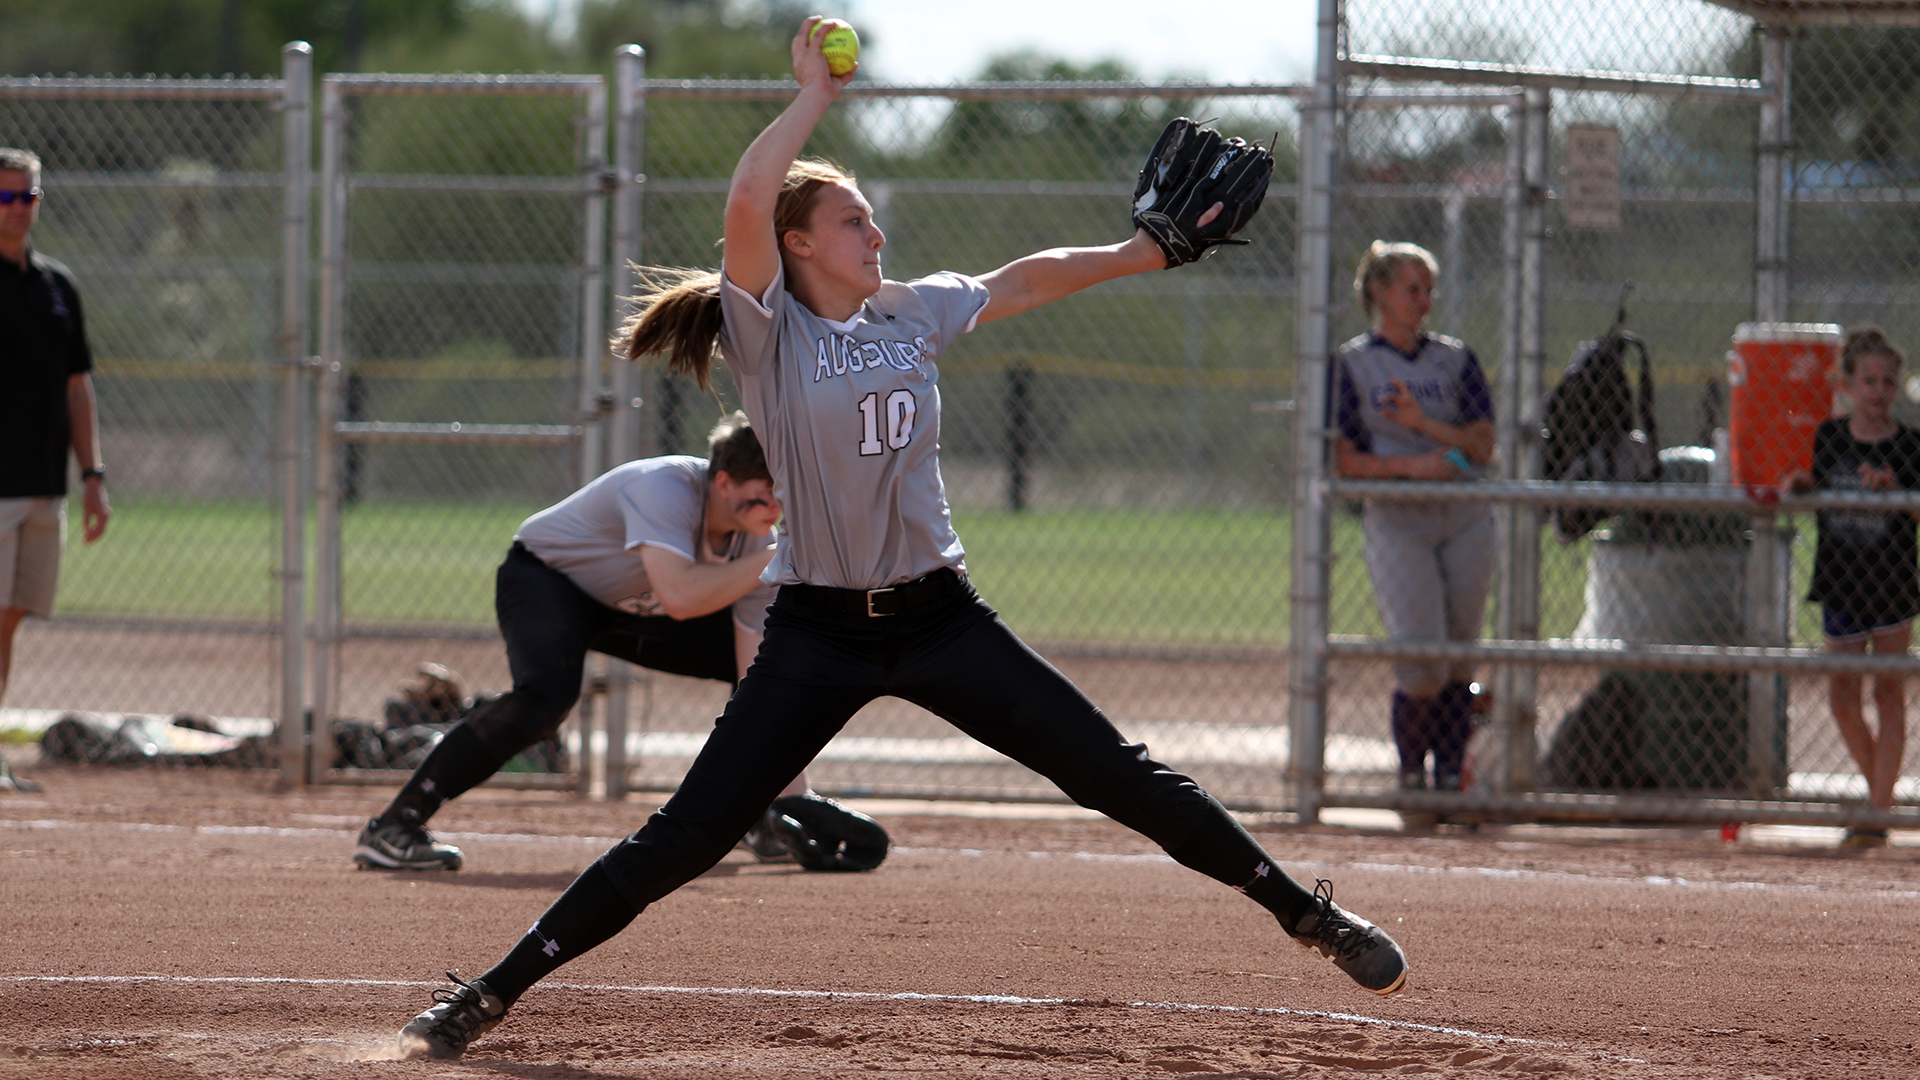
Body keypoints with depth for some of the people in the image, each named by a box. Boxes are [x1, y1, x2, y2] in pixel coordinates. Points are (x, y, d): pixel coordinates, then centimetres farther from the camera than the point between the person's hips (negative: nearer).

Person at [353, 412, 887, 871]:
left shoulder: (757, 541, -17)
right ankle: (393, 828, -33)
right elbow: (680, 597, -51)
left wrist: (790, 796, -23)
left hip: (631, 607, 7)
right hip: (545, 577, -7)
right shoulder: (664, 486, -35)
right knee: (547, 693, -36)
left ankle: (765, 821, 19)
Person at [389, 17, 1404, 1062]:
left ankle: (1305, 914, 14)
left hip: (940, 620, 4)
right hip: (818, 633, -4)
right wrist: (814, 94, -16)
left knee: (1122, 778, 3)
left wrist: (1144, 251, 25)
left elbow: (1021, 280, 25)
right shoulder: (770, 333, -7)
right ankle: (484, 998, -2)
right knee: (684, 839, -9)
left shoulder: (913, 315, 8)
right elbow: (747, 202, -24)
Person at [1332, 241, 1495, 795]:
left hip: (1465, 519, 3)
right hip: (1395, 523, -3)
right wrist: (1411, 465, -16)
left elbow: (1483, 447, 3)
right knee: (1422, 668, -11)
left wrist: (1421, 422, -11)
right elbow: (1342, 461, -3)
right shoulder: (1351, 364, 3)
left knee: (1459, 663, 3)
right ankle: (1412, 778, 9)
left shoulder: (1455, 359, 11)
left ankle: (1451, 779, 12)